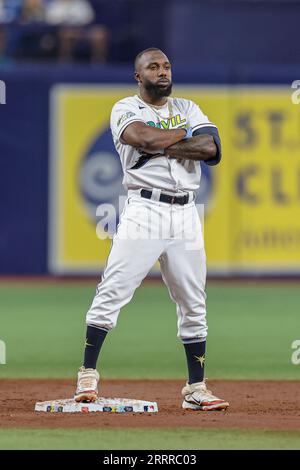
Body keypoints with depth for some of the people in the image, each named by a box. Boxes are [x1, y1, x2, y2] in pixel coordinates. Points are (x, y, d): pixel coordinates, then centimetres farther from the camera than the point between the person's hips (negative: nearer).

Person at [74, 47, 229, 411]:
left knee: (194, 305, 5)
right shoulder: (126, 109, 3)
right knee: (111, 293, -12)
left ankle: (196, 391, 11)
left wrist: (162, 147, -10)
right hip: (143, 213, -4)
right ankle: (87, 376, -6)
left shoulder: (188, 109, 15)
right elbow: (146, 139, -18)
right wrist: (185, 132, -3)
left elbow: (211, 149, -3)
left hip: (185, 216, 4)